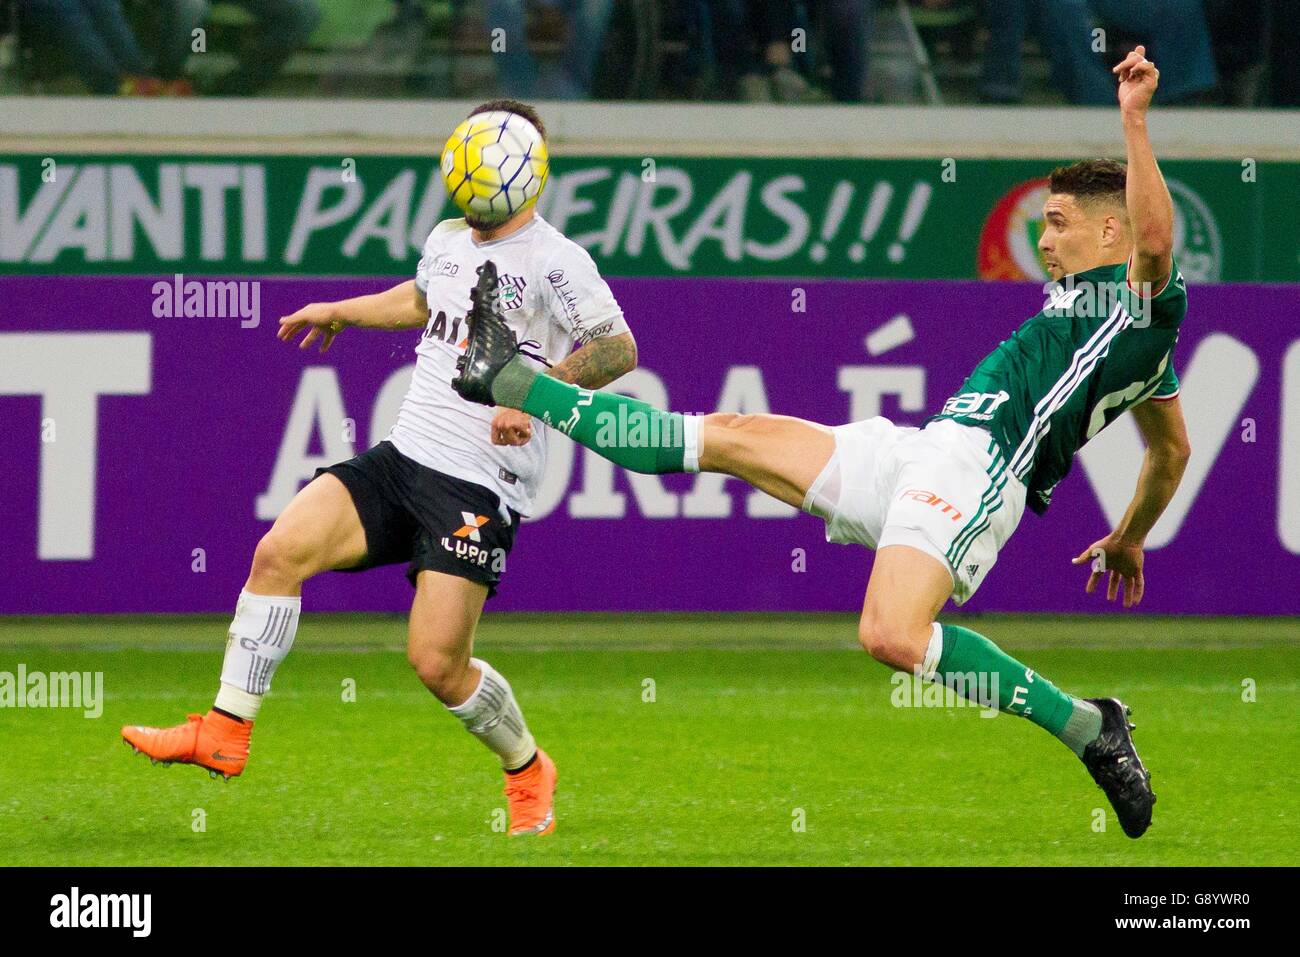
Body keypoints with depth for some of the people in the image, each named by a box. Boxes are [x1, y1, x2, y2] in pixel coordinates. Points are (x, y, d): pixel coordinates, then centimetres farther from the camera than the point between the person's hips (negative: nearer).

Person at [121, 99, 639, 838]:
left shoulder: (552, 262, -10)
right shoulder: (448, 240, 14)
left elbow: (618, 348, -16)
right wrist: (342, 312, 44)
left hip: (479, 485, -7)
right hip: (403, 456, 7)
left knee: (438, 662, -12)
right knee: (281, 550, -14)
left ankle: (528, 771, 18)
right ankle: (225, 734, -9)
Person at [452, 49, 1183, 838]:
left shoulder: (1141, 303, -3)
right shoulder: (1090, 309, 25)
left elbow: (1154, 236, -28)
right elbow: (1173, 454, 35)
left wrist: (1135, 121, -33)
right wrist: (1130, 539, 47)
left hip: (971, 466, -10)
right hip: (920, 452, 10)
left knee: (893, 634, -34)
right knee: (730, 438, 8)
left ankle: (1089, 728, -19)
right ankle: (510, 380, 9)